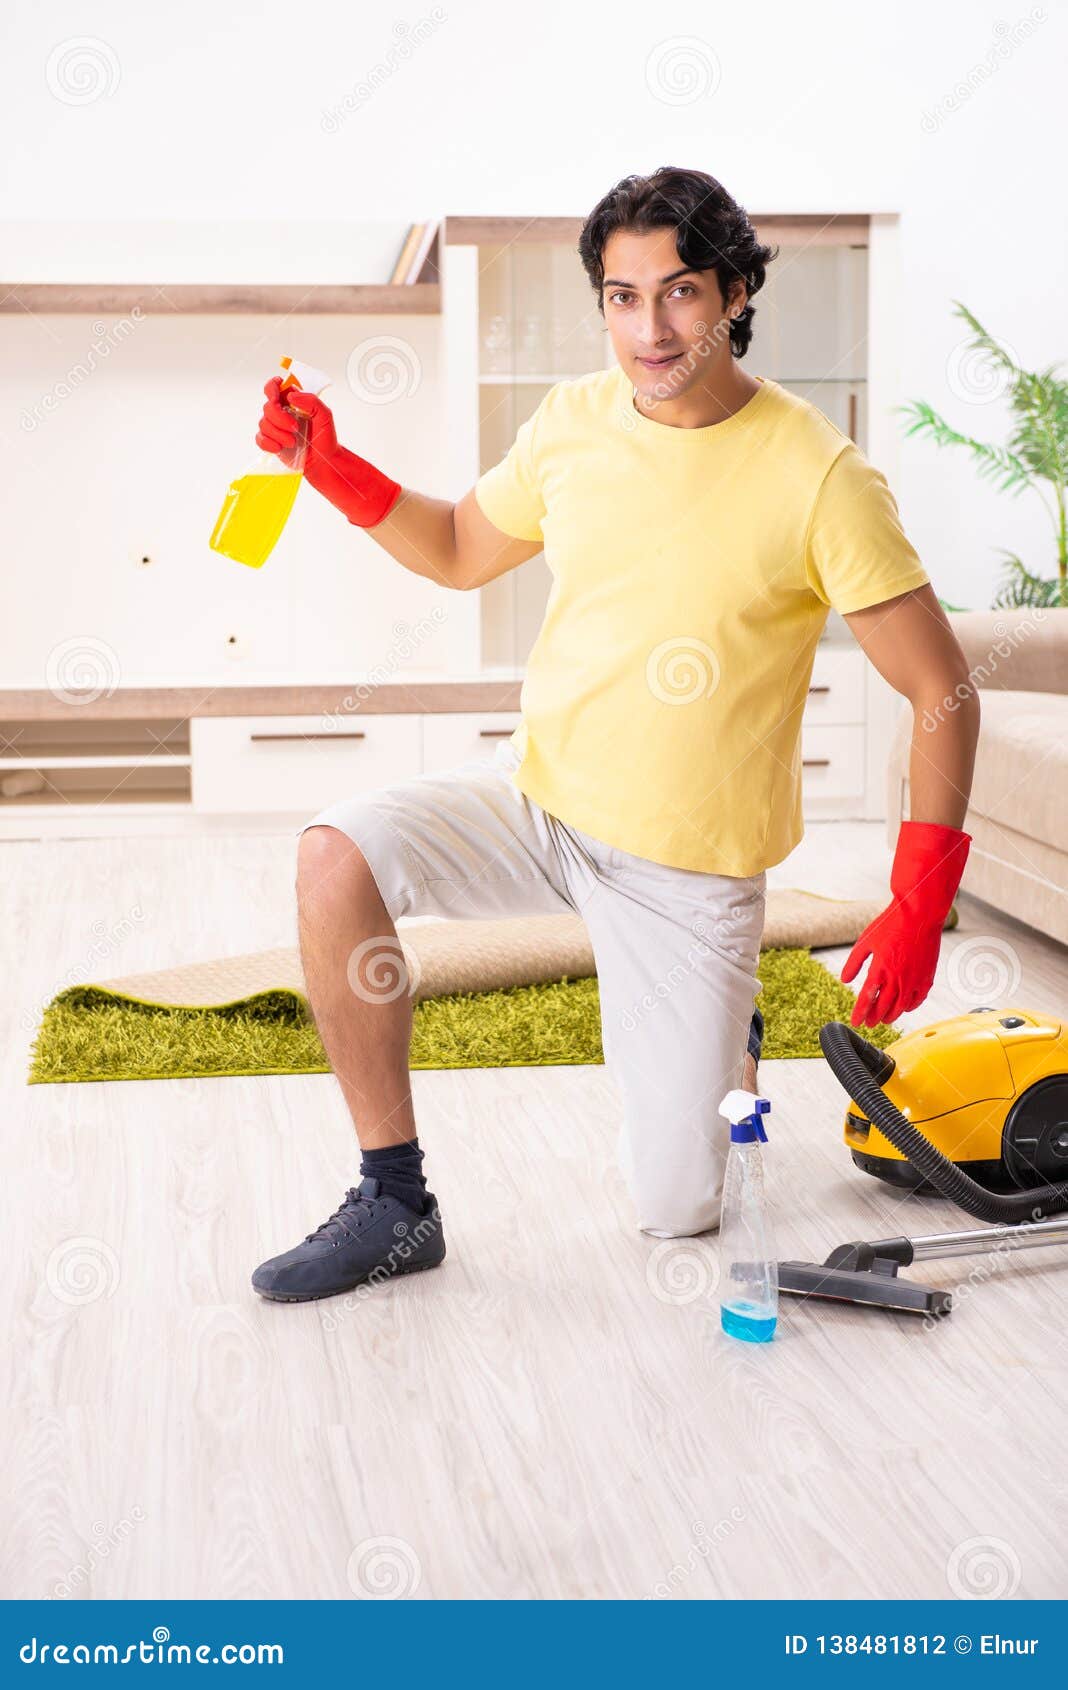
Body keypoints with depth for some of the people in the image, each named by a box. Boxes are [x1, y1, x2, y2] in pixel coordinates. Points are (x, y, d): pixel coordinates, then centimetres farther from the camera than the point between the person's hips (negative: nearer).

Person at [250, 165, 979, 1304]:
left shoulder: (820, 476, -16)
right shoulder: (572, 421, -3)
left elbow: (942, 694, -11)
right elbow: (461, 550, 16)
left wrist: (919, 905, -16)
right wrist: (331, 465, 0)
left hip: (692, 866, -3)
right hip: (537, 796, 4)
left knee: (676, 1213, 0)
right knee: (336, 856, -25)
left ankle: (720, 1028, 35)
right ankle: (394, 1207, -10)